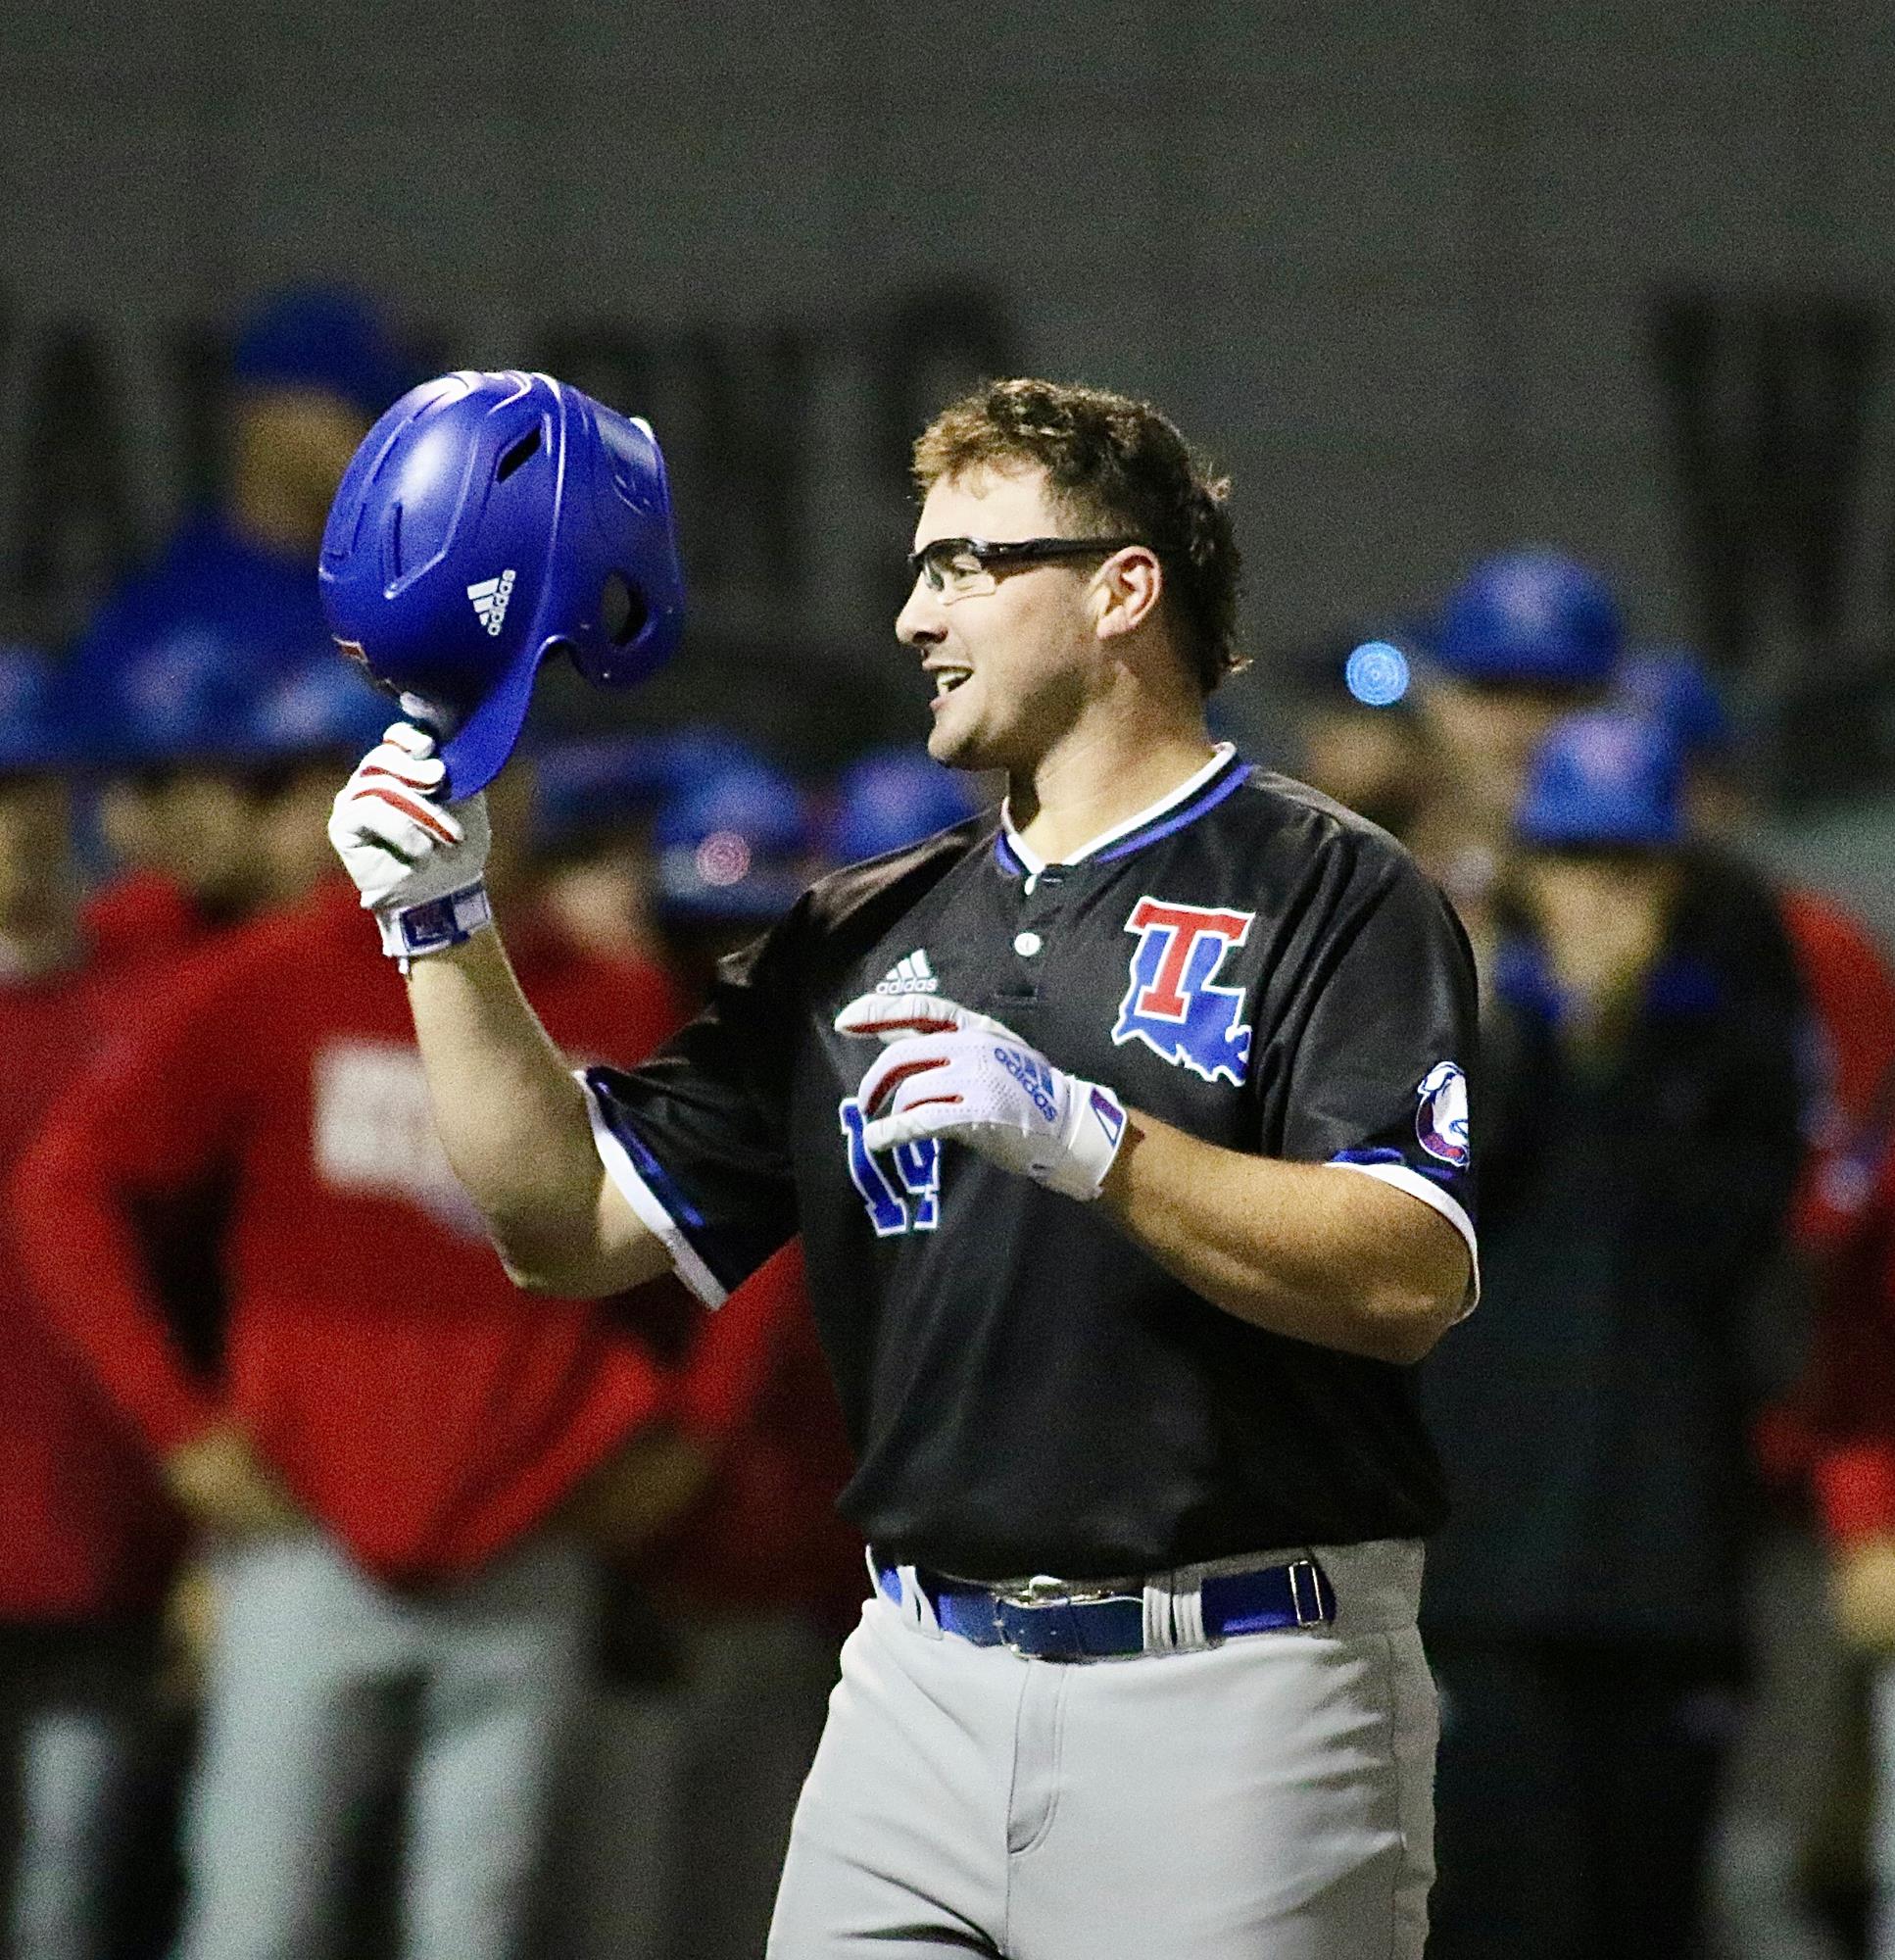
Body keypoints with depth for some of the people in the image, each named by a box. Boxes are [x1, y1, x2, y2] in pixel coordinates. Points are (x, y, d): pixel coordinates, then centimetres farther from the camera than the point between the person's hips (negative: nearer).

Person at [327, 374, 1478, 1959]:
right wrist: (441, 927, 4)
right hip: (918, 1692, 5)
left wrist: (1084, 1139, -25)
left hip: (1236, 1702, -5)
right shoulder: (865, 938, 17)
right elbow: (572, 1220, 14)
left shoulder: (1328, 896, -2)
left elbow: (1416, 1277, -16)